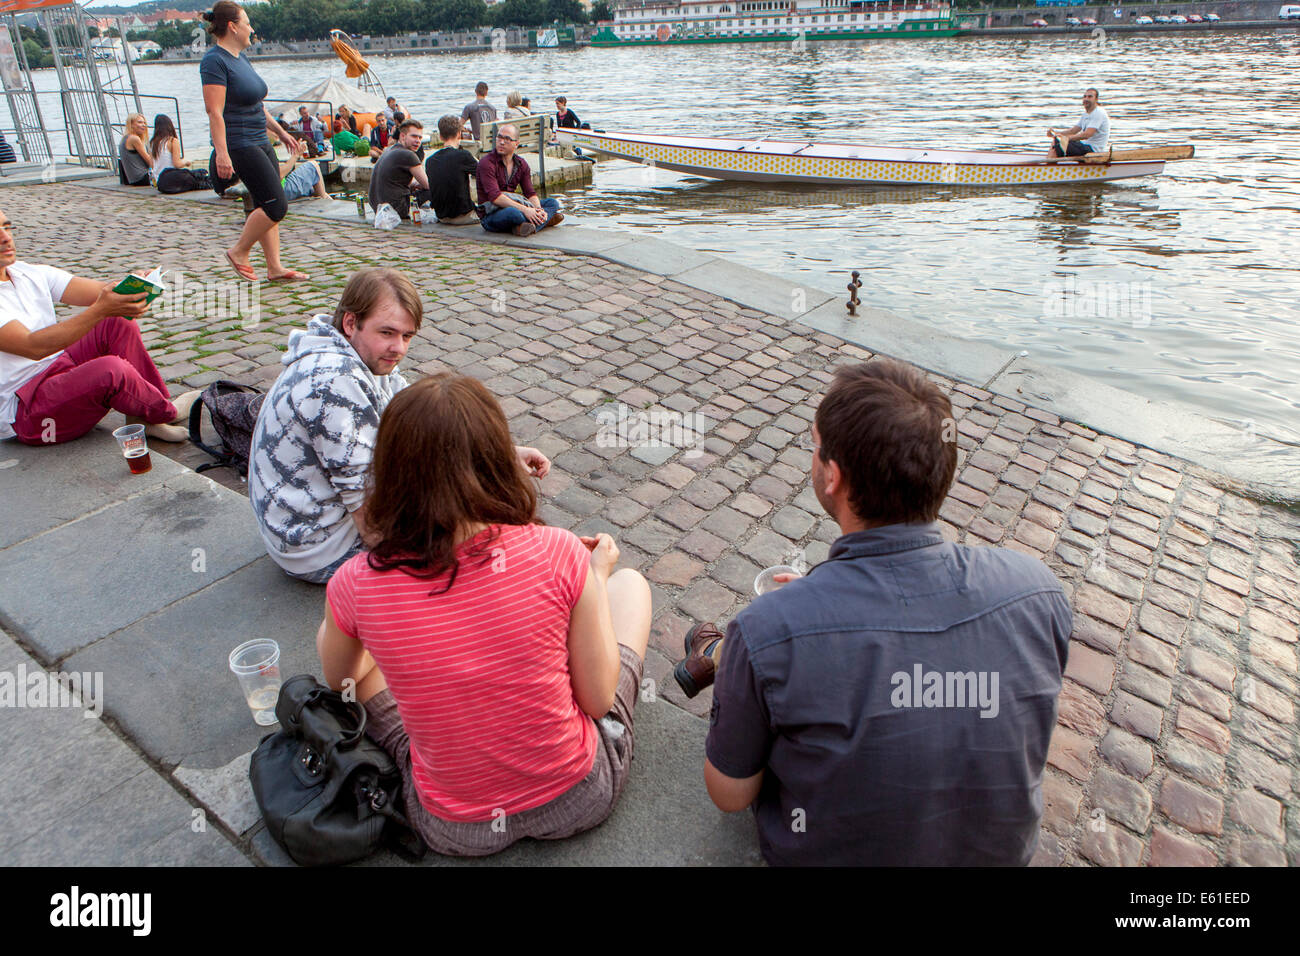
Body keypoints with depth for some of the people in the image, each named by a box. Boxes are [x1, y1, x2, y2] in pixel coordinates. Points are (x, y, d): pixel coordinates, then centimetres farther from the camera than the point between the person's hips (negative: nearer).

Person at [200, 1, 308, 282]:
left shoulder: (241, 56, 14)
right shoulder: (214, 61, -14)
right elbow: (215, 112, -20)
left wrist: (280, 131, 28)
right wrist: (222, 153, -26)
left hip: (259, 142, 10)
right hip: (240, 145, -10)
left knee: (267, 206, 8)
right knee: (276, 206, -12)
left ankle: (275, 268, 12)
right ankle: (239, 252, 5)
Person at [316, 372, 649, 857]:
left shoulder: (356, 585, -21)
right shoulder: (558, 556, -26)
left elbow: (336, 677, 2)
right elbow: (598, 699, -12)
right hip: (581, 797, 0)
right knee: (630, 581, 16)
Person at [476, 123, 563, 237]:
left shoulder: (521, 164, 9)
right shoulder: (487, 162, -13)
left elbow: (530, 193, 4)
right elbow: (494, 197, -25)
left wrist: (538, 210, -19)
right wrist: (524, 209, -33)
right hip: (491, 215, -8)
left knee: (552, 202, 0)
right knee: (513, 212, -41)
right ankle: (546, 220, -14)